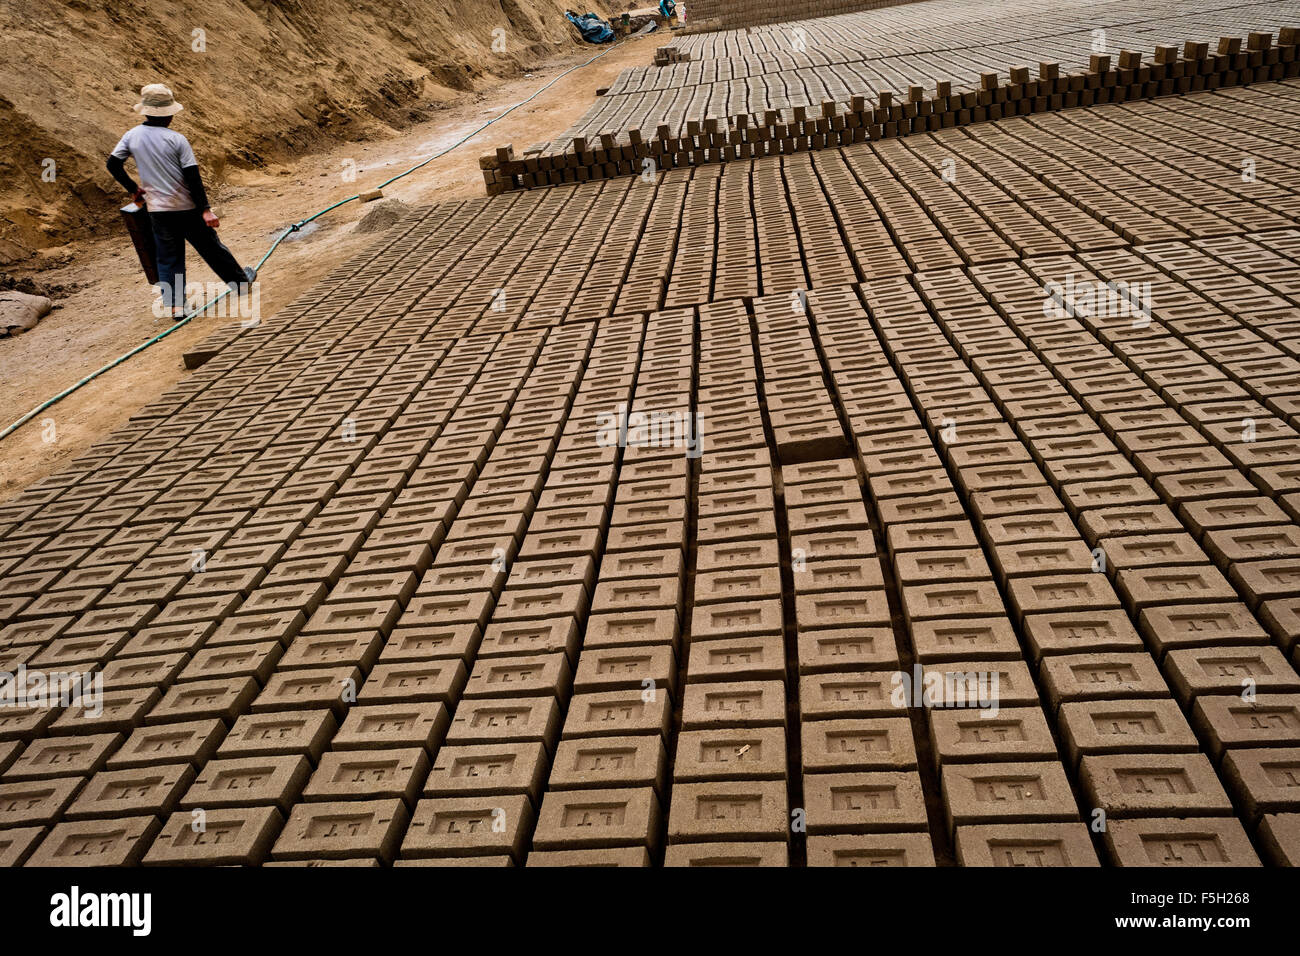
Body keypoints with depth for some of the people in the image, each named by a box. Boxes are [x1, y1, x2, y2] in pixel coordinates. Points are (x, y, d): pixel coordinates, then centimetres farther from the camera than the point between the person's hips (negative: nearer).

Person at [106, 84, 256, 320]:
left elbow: (113, 164, 3)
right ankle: (240, 279, 31)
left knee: (168, 259, 10)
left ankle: (174, 304, 7)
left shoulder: (132, 136, 1)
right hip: (187, 207, -3)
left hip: (157, 210, 3)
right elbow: (192, 177, -13)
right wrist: (206, 209, -11)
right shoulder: (176, 139, -11)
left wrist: (133, 189, 16)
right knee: (211, 247, 13)